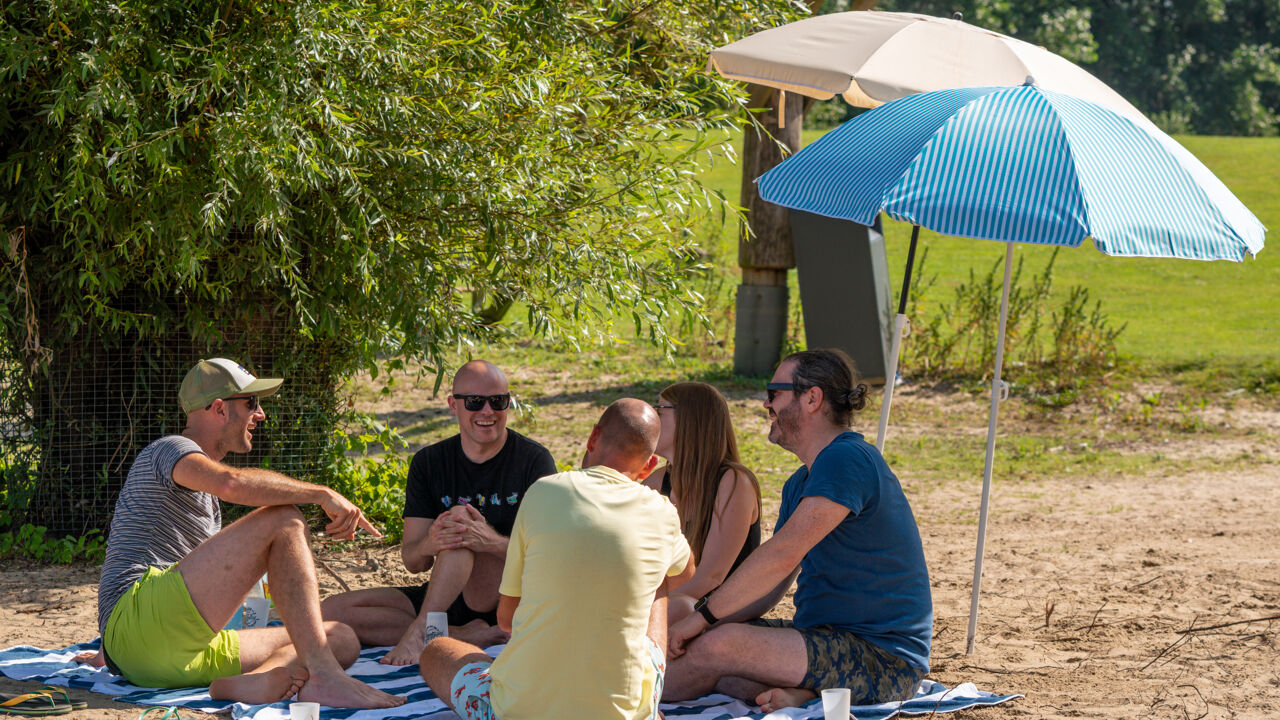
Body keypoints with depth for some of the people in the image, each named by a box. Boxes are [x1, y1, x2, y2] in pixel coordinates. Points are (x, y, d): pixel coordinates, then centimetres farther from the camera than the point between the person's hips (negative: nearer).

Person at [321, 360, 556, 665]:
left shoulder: (534, 460, -5)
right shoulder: (429, 463, 5)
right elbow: (412, 561, -1)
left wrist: (493, 542, -35)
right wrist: (428, 545, -28)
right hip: (448, 598, 5)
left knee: (461, 515, -29)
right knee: (332, 610, -15)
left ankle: (420, 630, -36)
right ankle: (464, 635, -23)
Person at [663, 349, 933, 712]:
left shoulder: (848, 460, -17)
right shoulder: (800, 483, 17)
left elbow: (782, 555, -25)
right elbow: (767, 586, 15)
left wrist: (702, 617, -20)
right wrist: (703, 624, -1)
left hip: (883, 656, -11)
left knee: (720, 646, -28)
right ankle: (805, 694, -18)